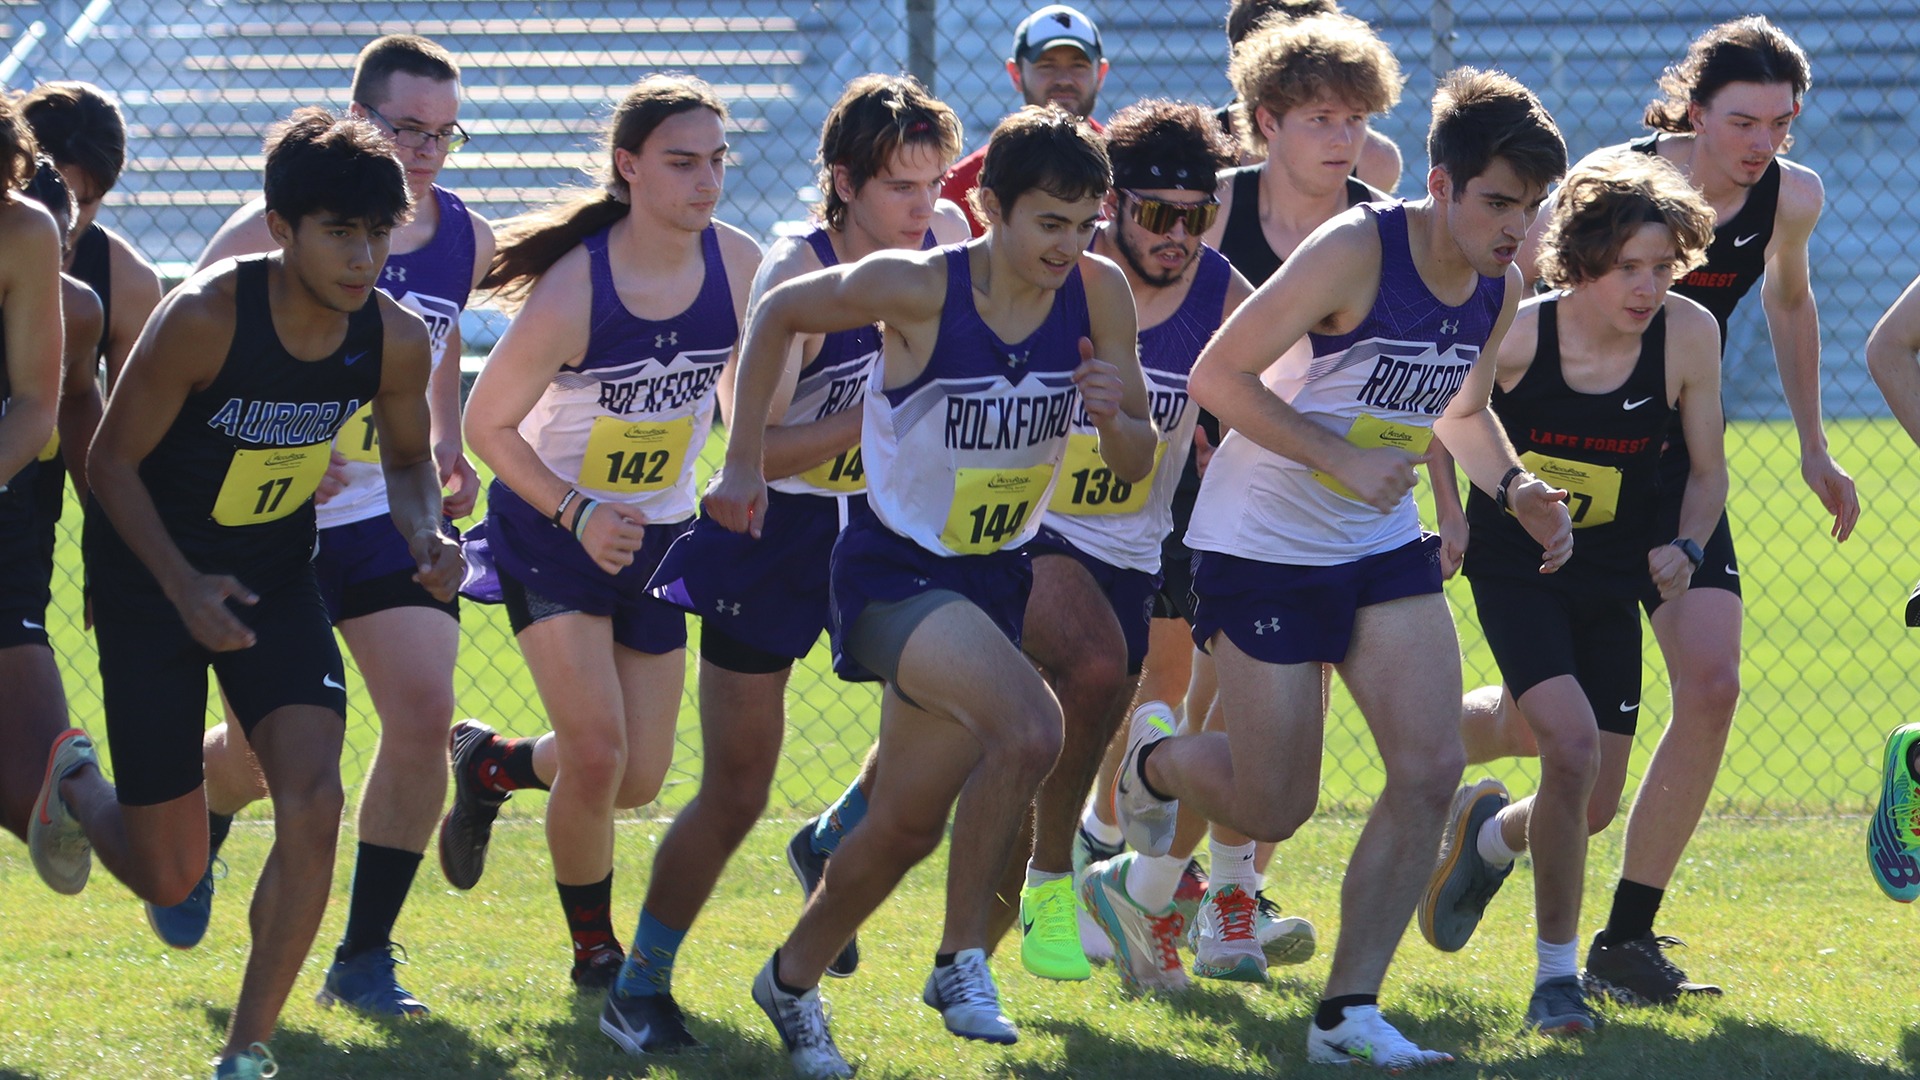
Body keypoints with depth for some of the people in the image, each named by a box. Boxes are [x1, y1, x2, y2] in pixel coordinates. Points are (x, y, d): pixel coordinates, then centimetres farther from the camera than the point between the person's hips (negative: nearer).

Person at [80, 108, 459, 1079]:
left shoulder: (393, 339, -13)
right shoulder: (205, 318, -27)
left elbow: (407, 458, 8)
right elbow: (112, 461, -16)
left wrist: (425, 531, -14)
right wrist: (183, 587, -28)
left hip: (277, 580, 4)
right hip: (153, 583, -3)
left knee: (313, 801, -19)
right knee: (170, 878, -1)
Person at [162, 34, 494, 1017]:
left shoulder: (466, 241, 1)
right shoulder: (278, 231, -15)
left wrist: (446, 443, 10)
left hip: (394, 513, 4)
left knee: (424, 713, -12)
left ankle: (364, 957, 0)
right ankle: (190, 831, 41)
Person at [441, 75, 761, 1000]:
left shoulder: (738, 266, -12)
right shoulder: (572, 290, -26)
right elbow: (487, 421, -14)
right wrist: (576, 515, -21)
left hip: (658, 535, 5)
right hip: (552, 530, -5)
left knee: (639, 780, 6)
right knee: (598, 756, -14)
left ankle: (492, 765, 37)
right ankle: (593, 952, 10)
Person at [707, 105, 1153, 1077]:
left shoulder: (1098, 293, -9)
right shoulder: (916, 287, -20)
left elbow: (1137, 466, 0)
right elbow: (777, 315, -3)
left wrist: (1114, 419, -23)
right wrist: (744, 466, -2)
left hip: (994, 577, 6)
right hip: (895, 571, -6)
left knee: (909, 823, 14)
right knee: (1029, 727, -30)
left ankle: (794, 977, 38)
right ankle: (961, 960, -15)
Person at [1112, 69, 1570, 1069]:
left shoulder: (1499, 286, 0)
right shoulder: (1355, 252, -23)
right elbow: (1217, 376, -21)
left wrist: (1515, 488, 0)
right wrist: (1341, 458, -26)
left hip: (1382, 546, 7)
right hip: (1262, 543, -7)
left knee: (1430, 768, -8)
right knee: (1273, 809, -1)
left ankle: (1347, 1012, 0)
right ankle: (1152, 757, 34)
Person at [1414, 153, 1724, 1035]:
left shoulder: (1688, 334, -12)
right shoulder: (1516, 334, -18)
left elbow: (1707, 470, 1)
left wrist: (1686, 548, -16)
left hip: (1611, 579, 4)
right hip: (1514, 567, -4)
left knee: (1596, 805, 5)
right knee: (1572, 746, -24)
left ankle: (1489, 834, 43)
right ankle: (1556, 977, -10)